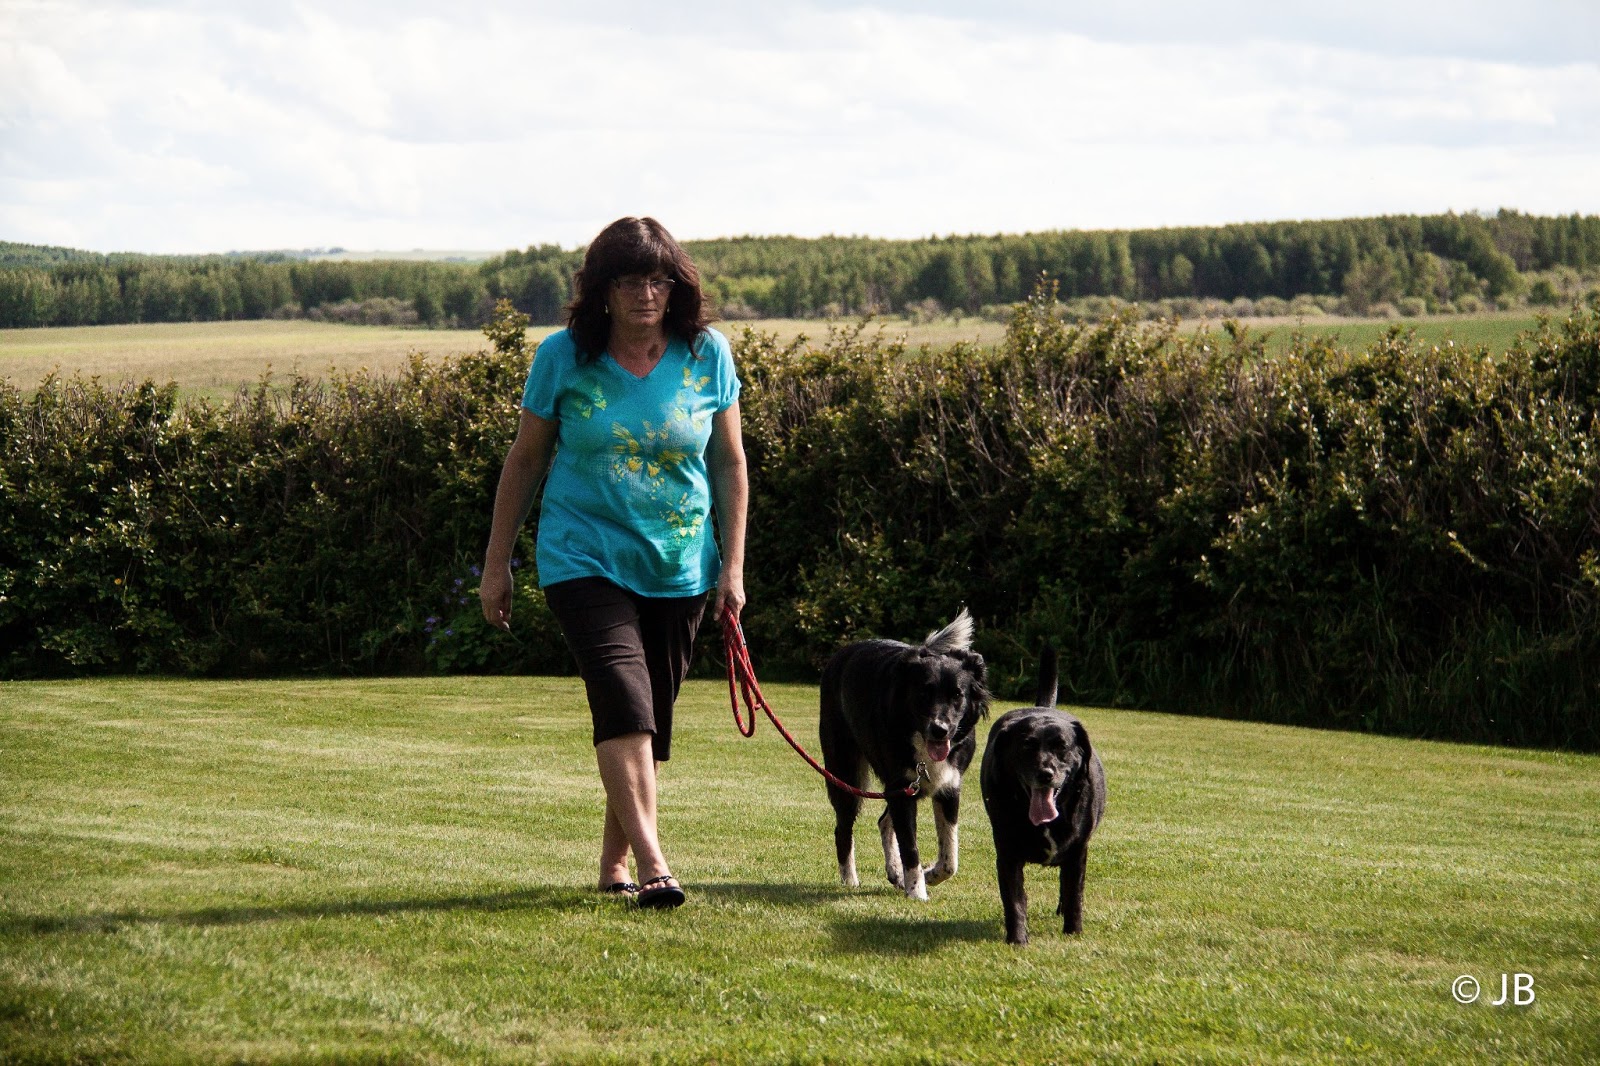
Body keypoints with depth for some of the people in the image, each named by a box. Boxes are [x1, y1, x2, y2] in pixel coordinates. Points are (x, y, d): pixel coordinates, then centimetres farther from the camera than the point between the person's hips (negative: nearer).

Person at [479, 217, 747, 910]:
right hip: (584, 559, -3)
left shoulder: (707, 356, -1)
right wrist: (497, 563, 7)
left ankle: (614, 862, 25)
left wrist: (733, 564, 2)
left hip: (679, 567, 3)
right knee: (624, 703, -20)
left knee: (653, 717, 9)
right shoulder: (564, 359, -5)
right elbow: (525, 460, 5)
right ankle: (651, 863, -29)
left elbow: (729, 464, 7)